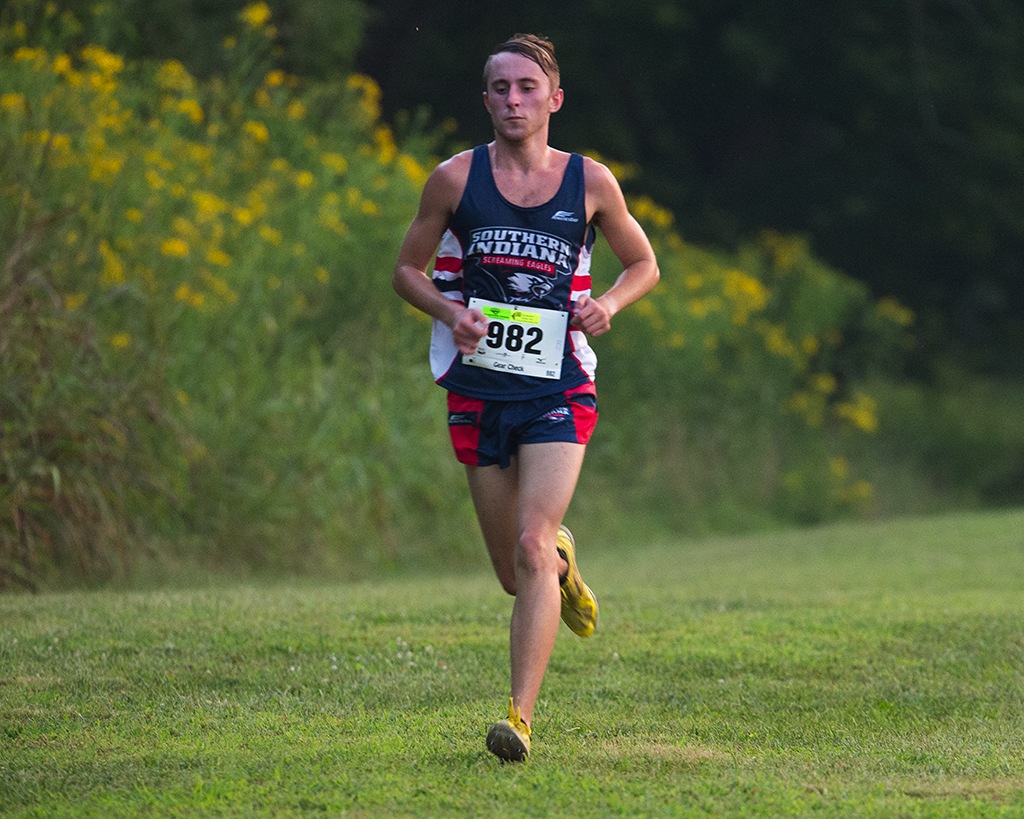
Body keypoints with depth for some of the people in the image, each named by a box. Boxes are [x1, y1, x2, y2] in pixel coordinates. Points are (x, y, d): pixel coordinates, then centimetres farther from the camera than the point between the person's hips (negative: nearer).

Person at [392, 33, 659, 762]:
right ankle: (563, 564, 47)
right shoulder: (456, 178, 2)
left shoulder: (590, 182, 1)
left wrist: (607, 304, -6)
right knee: (515, 574, 8)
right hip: (478, 392, 2)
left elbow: (644, 264, 15)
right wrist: (450, 312, -10)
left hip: (559, 392, -2)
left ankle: (521, 718, -19)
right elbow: (408, 270, 10)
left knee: (531, 547, -18)